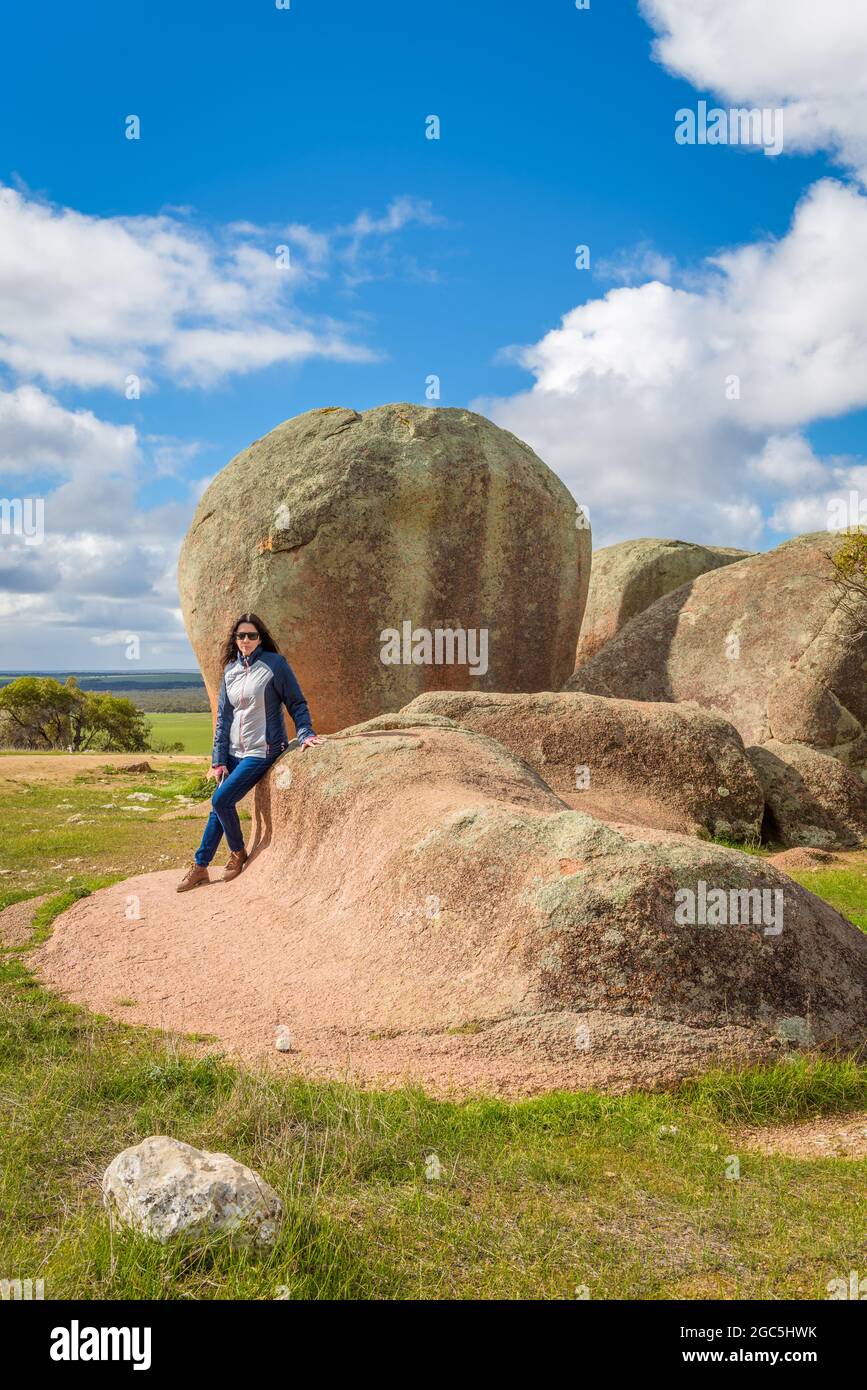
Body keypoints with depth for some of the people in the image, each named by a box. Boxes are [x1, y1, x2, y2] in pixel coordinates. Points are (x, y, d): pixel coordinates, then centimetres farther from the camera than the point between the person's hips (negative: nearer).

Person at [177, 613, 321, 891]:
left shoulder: (275, 664, -8)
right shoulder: (230, 669, 8)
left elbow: (297, 703, -4)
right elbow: (223, 715, 9)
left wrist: (304, 734, -19)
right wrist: (218, 759, 6)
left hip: (262, 751, -6)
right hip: (234, 752, 6)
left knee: (221, 800, -12)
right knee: (219, 805, 8)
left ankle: (238, 852, 11)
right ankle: (200, 867, 19)